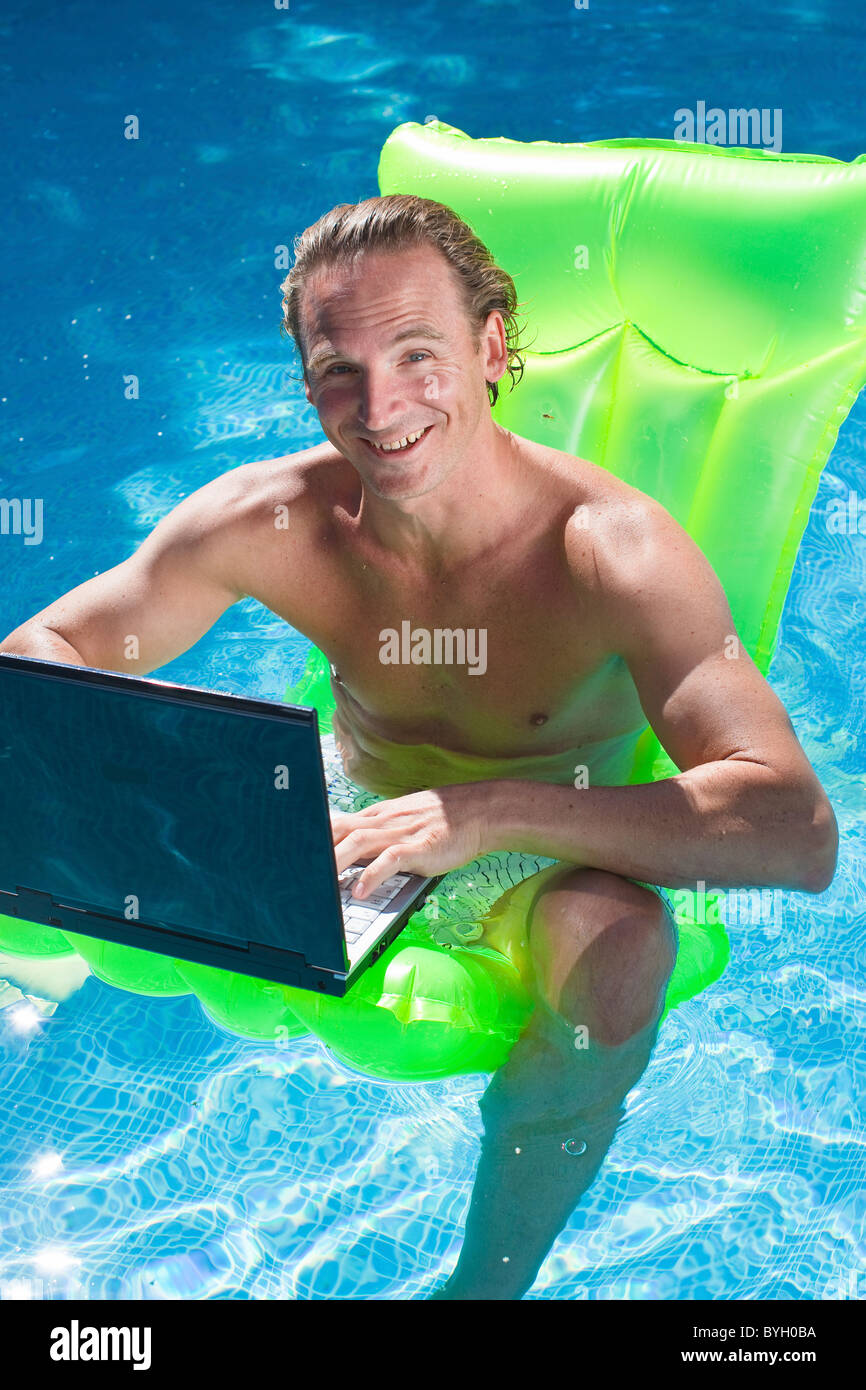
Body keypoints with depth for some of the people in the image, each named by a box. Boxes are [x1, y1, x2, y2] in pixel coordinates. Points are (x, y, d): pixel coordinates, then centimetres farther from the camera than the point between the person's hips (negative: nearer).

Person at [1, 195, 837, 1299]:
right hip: (349, 849, 3)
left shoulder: (613, 550, -27)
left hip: (548, 867, -2)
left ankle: (489, 1281, -10)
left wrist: (492, 811, -46)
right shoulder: (268, 520, -16)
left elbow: (799, 832, -37)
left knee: (619, 944, -38)